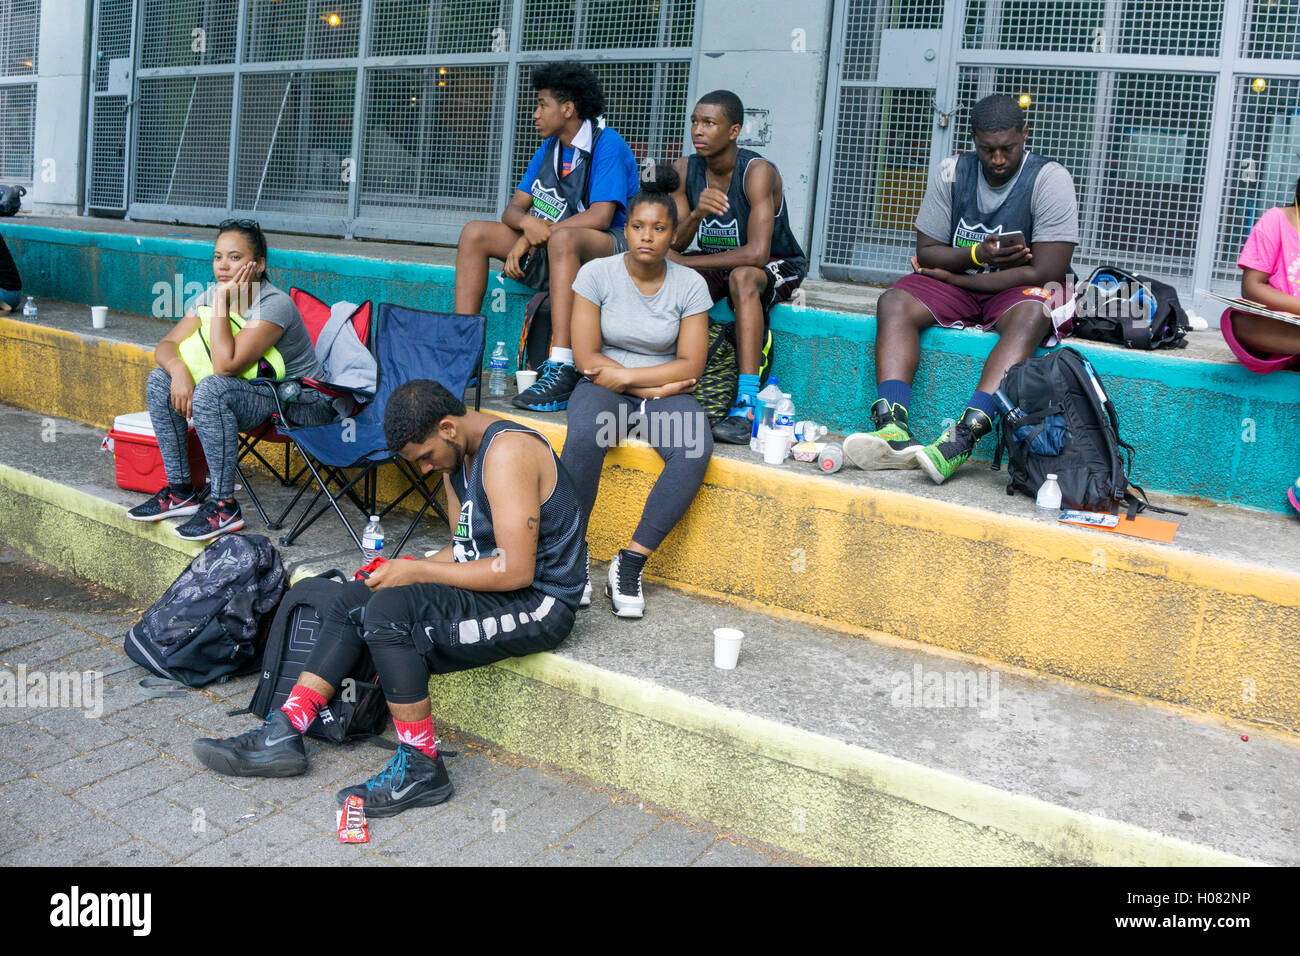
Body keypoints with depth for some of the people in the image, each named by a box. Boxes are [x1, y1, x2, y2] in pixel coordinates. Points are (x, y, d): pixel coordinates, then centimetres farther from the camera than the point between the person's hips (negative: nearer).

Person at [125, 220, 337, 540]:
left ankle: (223, 507, -23)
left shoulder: (275, 304, -23)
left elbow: (226, 365, -31)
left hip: (300, 404, -8)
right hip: (251, 391, 9)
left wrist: (222, 301, -26)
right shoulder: (210, 296, 1)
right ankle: (180, 491, 4)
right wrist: (178, 369, -22)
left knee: (211, 389, -32)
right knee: (160, 380, -2)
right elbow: (166, 345, 1)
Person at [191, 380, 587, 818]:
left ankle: (421, 767, -14)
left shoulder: (506, 452, -21)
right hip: (491, 586, 10)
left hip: (537, 601, -10)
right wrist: (406, 569, -2)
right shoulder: (458, 455, 10)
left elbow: (516, 570, -25)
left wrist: (416, 571, -18)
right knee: (356, 597, 4)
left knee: (389, 609, -25)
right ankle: (282, 735, 4)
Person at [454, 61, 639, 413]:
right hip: (549, 252, 8)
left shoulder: (607, 144, -8)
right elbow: (513, 209, 9)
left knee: (562, 238, -40)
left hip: (606, 249, -8)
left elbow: (600, 217, -20)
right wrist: (528, 223, -16)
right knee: (475, 233, -4)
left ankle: (561, 368, -48)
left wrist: (537, 236, -17)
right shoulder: (549, 148, 16)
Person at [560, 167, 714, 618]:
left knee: (695, 449, -30)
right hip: (603, 389, -1)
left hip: (664, 393, 2)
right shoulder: (596, 274, -5)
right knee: (584, 435, -35)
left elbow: (690, 366, -5)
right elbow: (587, 359, -8)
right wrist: (657, 386, -11)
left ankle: (630, 564, -23)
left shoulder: (690, 285, -1)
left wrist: (627, 375, -15)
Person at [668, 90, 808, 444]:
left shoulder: (758, 172, -24)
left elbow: (756, 253, -34)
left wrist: (683, 262, -28)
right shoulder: (685, 169, -7)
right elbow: (674, 244, -9)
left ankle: (746, 407, -45)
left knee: (742, 277, -39)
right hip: (717, 264, 5)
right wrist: (696, 214, -32)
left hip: (776, 266, -5)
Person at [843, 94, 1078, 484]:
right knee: (893, 302, -23)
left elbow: (1045, 272, -18)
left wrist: (949, 273, -13)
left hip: (1017, 291, -3)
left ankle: (964, 437, -50)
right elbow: (925, 251, 1)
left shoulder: (1050, 179, -12)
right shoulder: (952, 173, -1)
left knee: (1032, 314, -38)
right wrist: (978, 254, -19)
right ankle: (892, 428, -40)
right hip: (956, 287, 4)